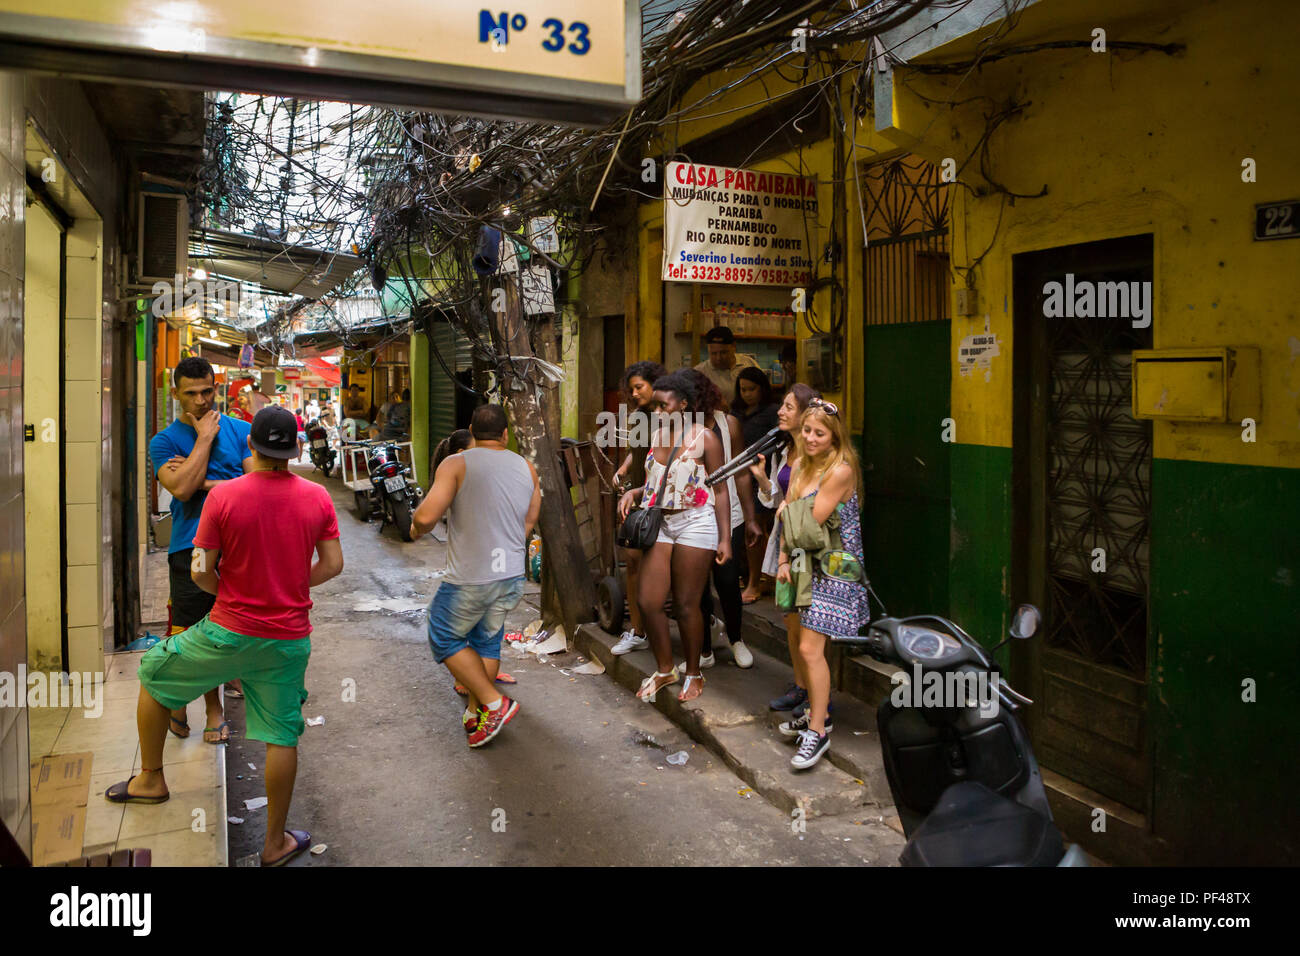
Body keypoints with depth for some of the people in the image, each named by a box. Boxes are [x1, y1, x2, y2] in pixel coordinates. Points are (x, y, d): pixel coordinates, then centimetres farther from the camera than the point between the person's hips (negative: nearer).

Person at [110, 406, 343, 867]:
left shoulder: (223, 496, -12)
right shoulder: (317, 497, -5)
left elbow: (200, 572, -9)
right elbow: (332, 564, 0)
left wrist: (229, 592, 11)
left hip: (228, 632, -2)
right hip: (289, 640, 2)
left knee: (153, 674, 25)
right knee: (282, 736, 11)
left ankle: (151, 779, 37)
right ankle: (276, 842, 22)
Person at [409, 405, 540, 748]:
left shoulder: (457, 465, -11)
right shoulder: (526, 468, 5)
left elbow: (426, 516, -20)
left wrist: (417, 528, 2)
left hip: (470, 580, -5)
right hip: (512, 577, 6)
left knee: (445, 639, 13)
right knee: (487, 640, 20)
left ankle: (494, 703, 7)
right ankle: (475, 713, 28)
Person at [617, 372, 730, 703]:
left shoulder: (705, 438, -6)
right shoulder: (657, 434, 11)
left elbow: (720, 490, -6)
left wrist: (724, 538, -9)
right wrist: (633, 493, 0)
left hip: (694, 524, -5)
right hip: (659, 523, 6)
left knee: (686, 605, 1)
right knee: (647, 601, 0)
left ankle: (693, 674, 22)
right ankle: (664, 669, 20)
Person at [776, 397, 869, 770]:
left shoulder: (840, 471, -18)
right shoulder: (801, 466, 8)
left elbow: (810, 523, -19)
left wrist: (787, 511, 0)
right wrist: (784, 560, -2)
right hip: (808, 565, 8)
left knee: (810, 649, -10)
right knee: (808, 646, 15)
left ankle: (818, 732, 1)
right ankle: (818, 711, 32)